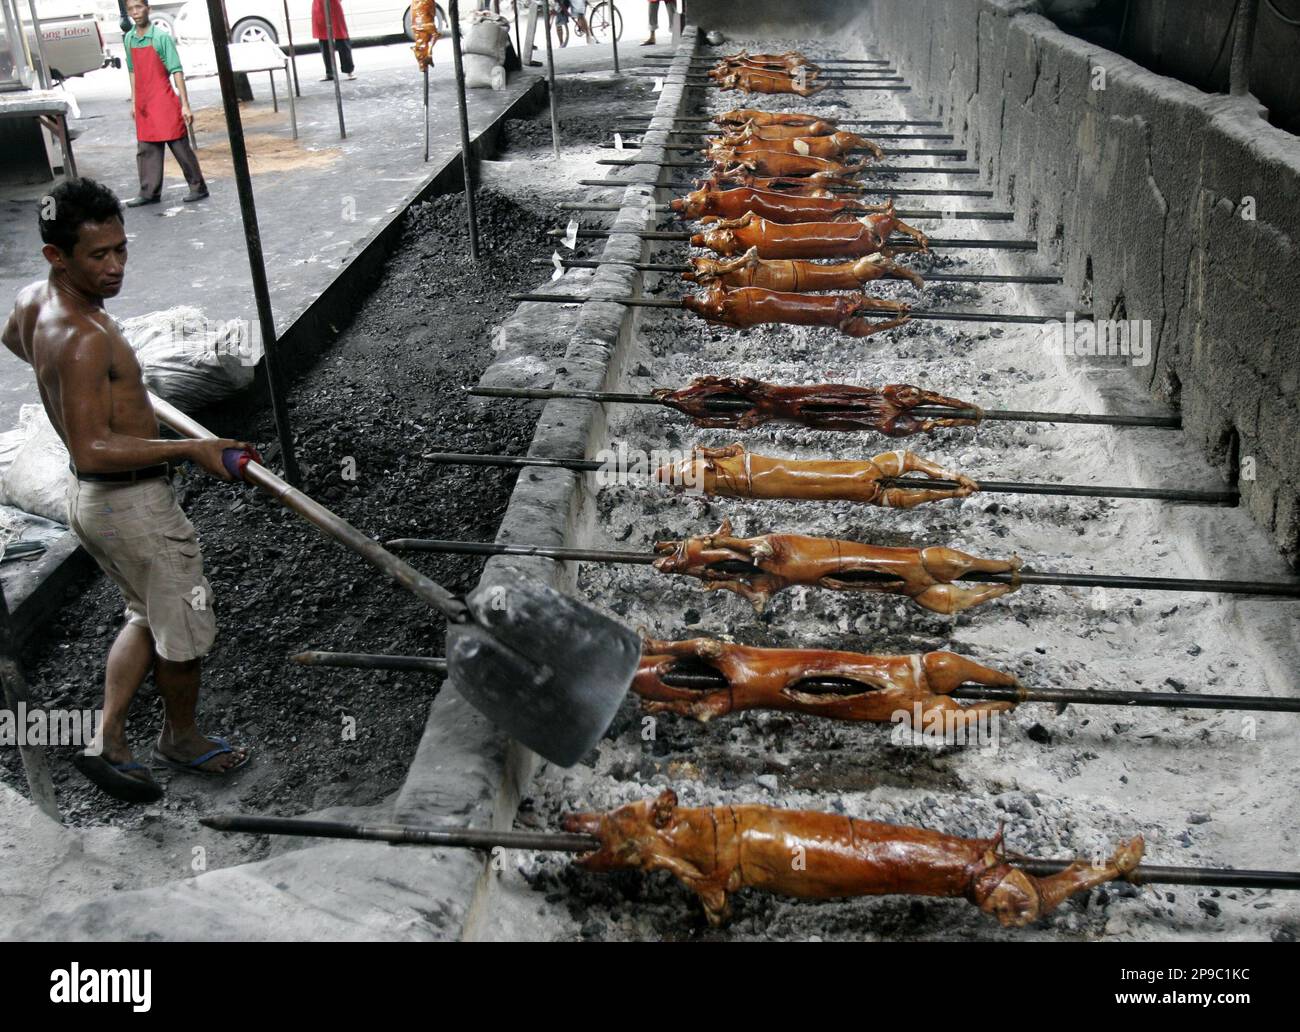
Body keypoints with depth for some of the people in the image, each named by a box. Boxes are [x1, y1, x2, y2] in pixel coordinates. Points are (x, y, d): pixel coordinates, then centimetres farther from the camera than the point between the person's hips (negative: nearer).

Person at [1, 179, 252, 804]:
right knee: (185, 625, 11)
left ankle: (108, 742, 27)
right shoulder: (83, 339, -29)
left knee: (149, 615, 25)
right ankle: (180, 738, 33)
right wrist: (191, 449, -26)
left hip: (90, 498, 10)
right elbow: (93, 450, -33)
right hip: (133, 504, -10)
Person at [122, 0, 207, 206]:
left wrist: (185, 105, -17)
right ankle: (149, 193, 13)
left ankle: (198, 188, 8)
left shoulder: (161, 37, -10)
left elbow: (176, 71, -12)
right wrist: (134, 102, 16)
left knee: (180, 145, -1)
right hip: (143, 104, 6)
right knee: (146, 150, 7)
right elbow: (133, 71, 17)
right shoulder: (128, 39, 8)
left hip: (164, 102, -6)